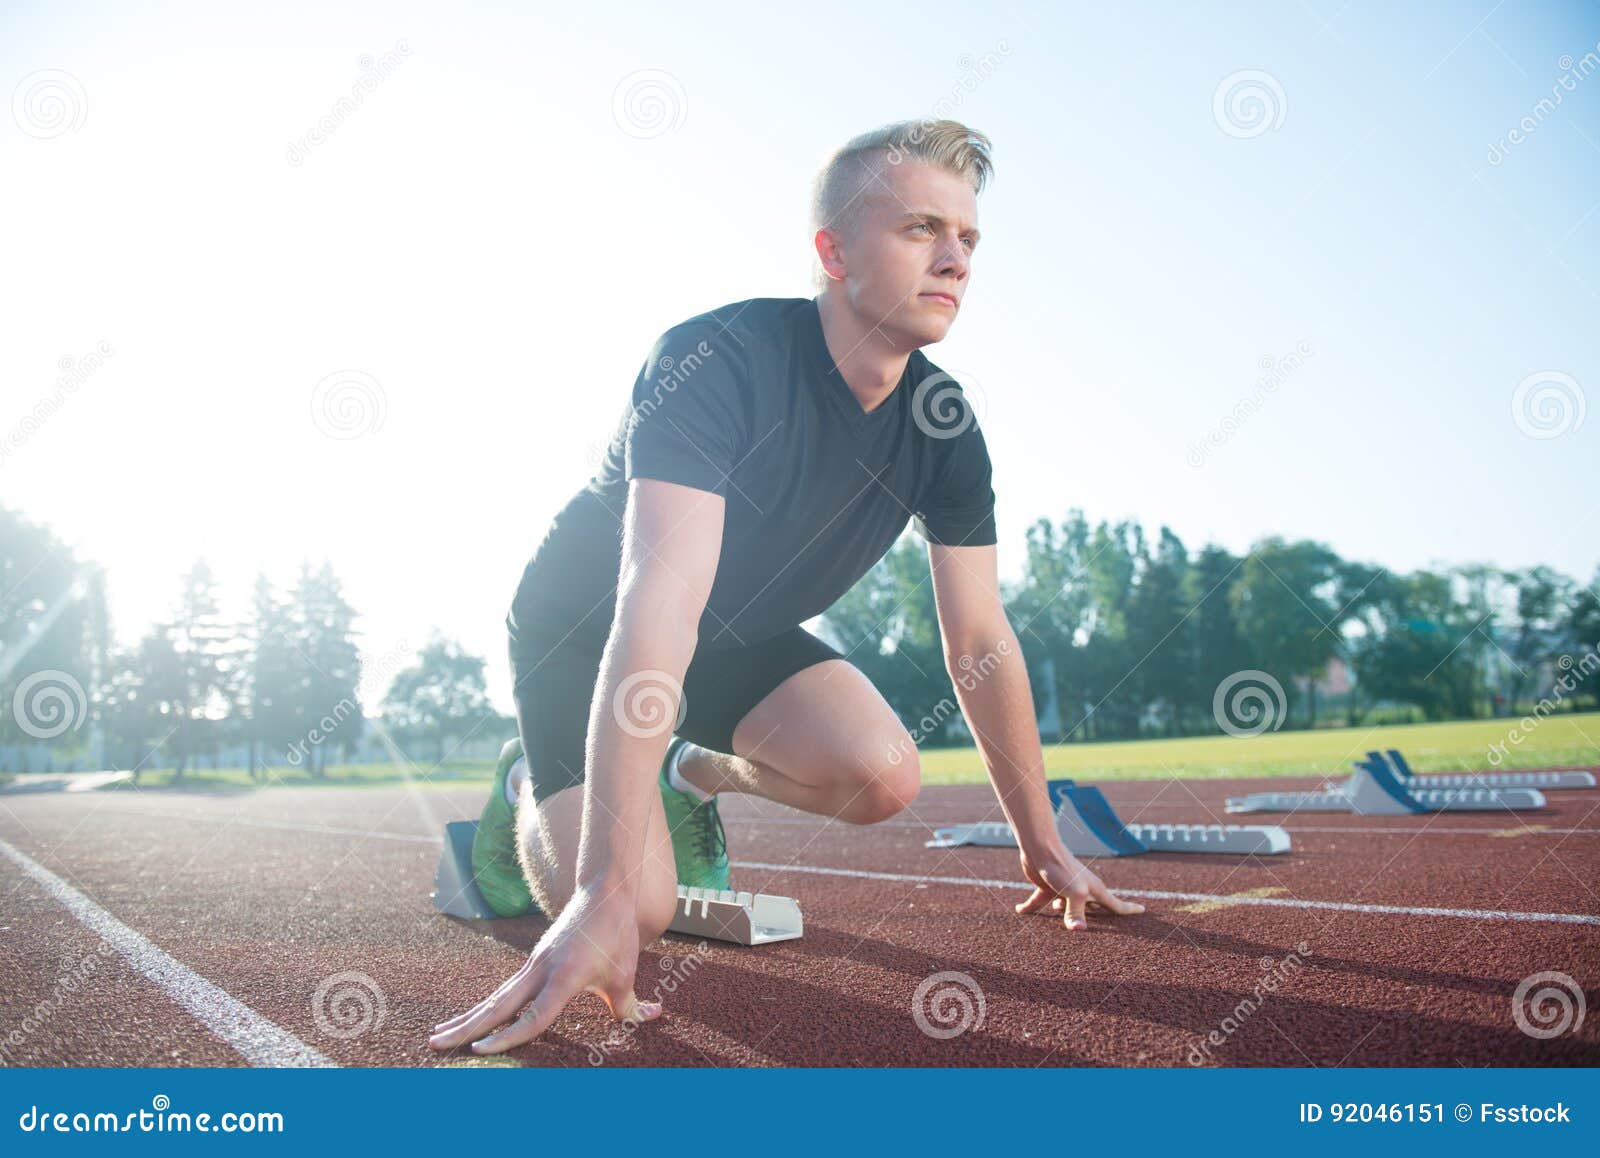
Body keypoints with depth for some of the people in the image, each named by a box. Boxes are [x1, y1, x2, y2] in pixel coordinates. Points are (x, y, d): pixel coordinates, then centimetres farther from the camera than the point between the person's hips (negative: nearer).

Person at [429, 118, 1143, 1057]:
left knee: (884, 778, -22)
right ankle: (532, 786, 14)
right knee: (637, 910, -22)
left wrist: (1045, 848, -3)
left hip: (743, 635, 5)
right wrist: (608, 892, -50)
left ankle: (701, 774, 11)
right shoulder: (715, 361, -33)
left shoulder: (946, 425, -13)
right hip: (583, 626, -5)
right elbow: (657, 609, -44)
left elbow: (982, 641, -7)